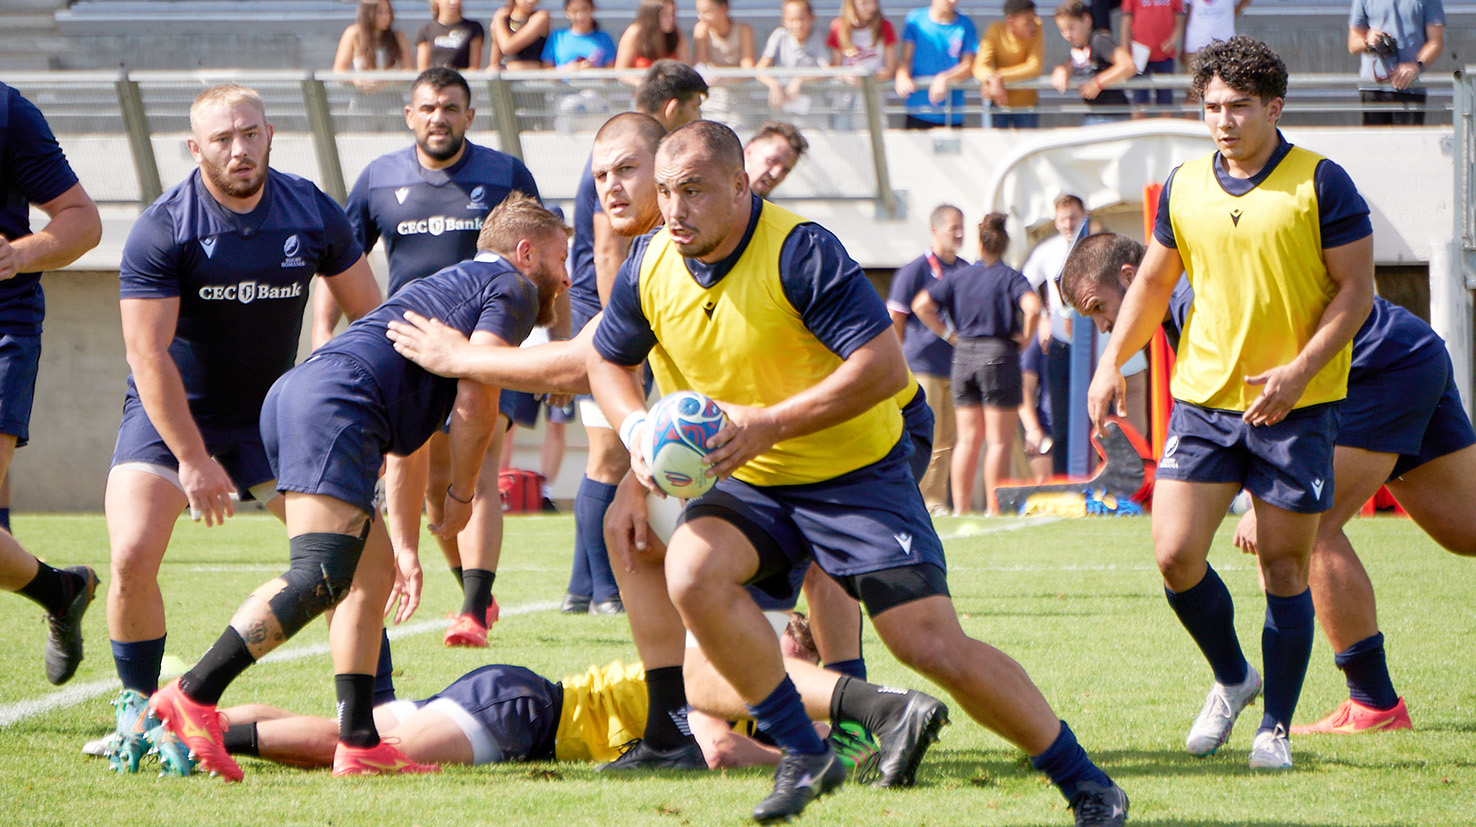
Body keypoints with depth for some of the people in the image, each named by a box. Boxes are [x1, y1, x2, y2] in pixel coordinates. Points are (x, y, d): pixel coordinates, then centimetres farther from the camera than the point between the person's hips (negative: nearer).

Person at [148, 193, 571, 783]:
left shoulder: (451, 287, 38)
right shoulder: (512, 288, 10)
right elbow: (475, 400, -4)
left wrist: (404, 546, 38)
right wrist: (462, 496, 10)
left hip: (293, 399, 10)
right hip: (334, 407, -10)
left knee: (373, 575, 13)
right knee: (322, 576, -19)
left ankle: (359, 743, 8)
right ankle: (193, 697, -26)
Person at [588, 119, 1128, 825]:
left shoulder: (800, 252, -21)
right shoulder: (649, 266, -4)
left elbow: (884, 365, -25)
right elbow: (608, 361, 14)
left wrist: (769, 423, -30)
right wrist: (638, 429, -8)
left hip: (855, 474, -5)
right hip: (748, 483, 5)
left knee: (934, 646, -13)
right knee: (690, 573, -27)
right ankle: (804, 755, -14)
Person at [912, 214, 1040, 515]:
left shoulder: (957, 277, 6)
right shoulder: (1011, 277, -6)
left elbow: (921, 305, 1)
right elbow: (1032, 307, -23)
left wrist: (948, 335, 6)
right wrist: (1025, 336, -7)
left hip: (964, 355, 4)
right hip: (998, 354, -4)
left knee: (967, 439, 10)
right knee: (999, 441, 1)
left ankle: (961, 507, 6)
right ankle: (994, 509, -1)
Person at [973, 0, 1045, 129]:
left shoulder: (1037, 29, -15)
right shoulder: (996, 30, -16)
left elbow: (1035, 68, -21)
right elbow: (979, 67, -21)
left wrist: (998, 76, -28)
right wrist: (993, 79, -43)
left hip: (1027, 104, 0)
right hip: (999, 104, 0)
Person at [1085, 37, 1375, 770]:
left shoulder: (1320, 182, -7)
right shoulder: (1184, 188, 6)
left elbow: (1357, 289, -6)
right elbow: (1153, 282, 19)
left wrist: (1299, 370, -18)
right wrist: (1111, 364, 8)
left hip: (1296, 406, -4)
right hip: (1202, 394, 4)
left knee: (1283, 566, 0)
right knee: (1175, 555, -6)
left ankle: (1276, 727, 12)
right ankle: (1231, 680, 20)